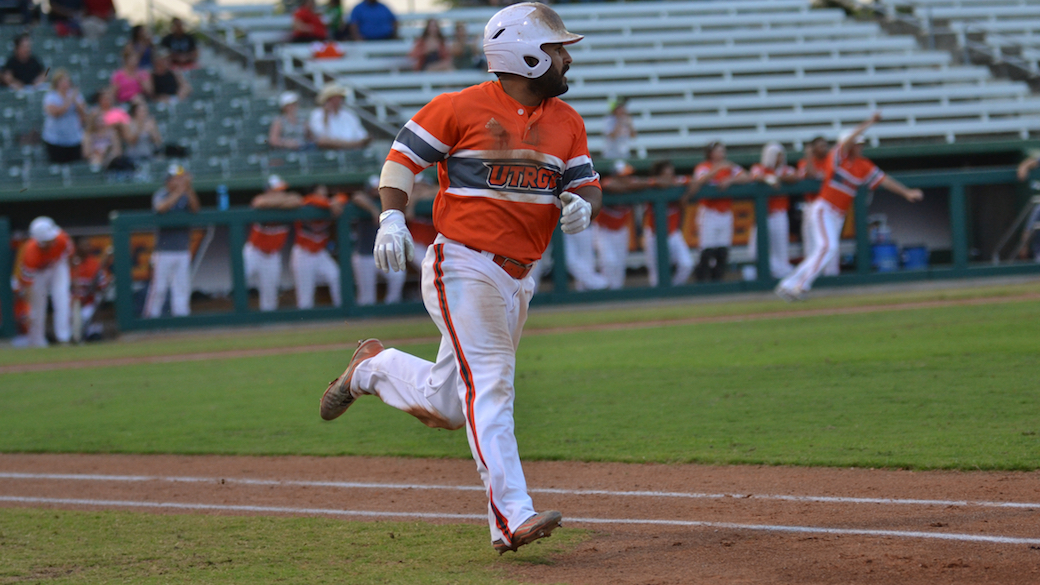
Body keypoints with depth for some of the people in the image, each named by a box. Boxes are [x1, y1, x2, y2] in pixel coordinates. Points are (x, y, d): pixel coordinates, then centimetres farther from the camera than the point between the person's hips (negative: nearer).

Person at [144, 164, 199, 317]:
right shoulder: (161, 195, -2)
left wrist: (189, 189, -22)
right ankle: (151, 316, 3)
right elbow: (161, 208, -23)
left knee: (182, 286, 4)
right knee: (158, 287, -4)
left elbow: (195, 208, -10)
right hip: (163, 251, -4)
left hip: (183, 251, 4)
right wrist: (179, 192, -28)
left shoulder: (186, 195, 7)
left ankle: (181, 315, 10)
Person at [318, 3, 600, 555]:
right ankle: (511, 516, -20)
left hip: (518, 277, 7)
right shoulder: (462, 107, -8)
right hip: (463, 267, -7)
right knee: (488, 387, -16)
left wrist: (582, 204, -8)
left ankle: (374, 368, 36)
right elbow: (403, 154, -2)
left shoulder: (566, 122, 11)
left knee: (446, 405, 10)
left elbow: (586, 183, 16)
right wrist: (392, 217, -15)